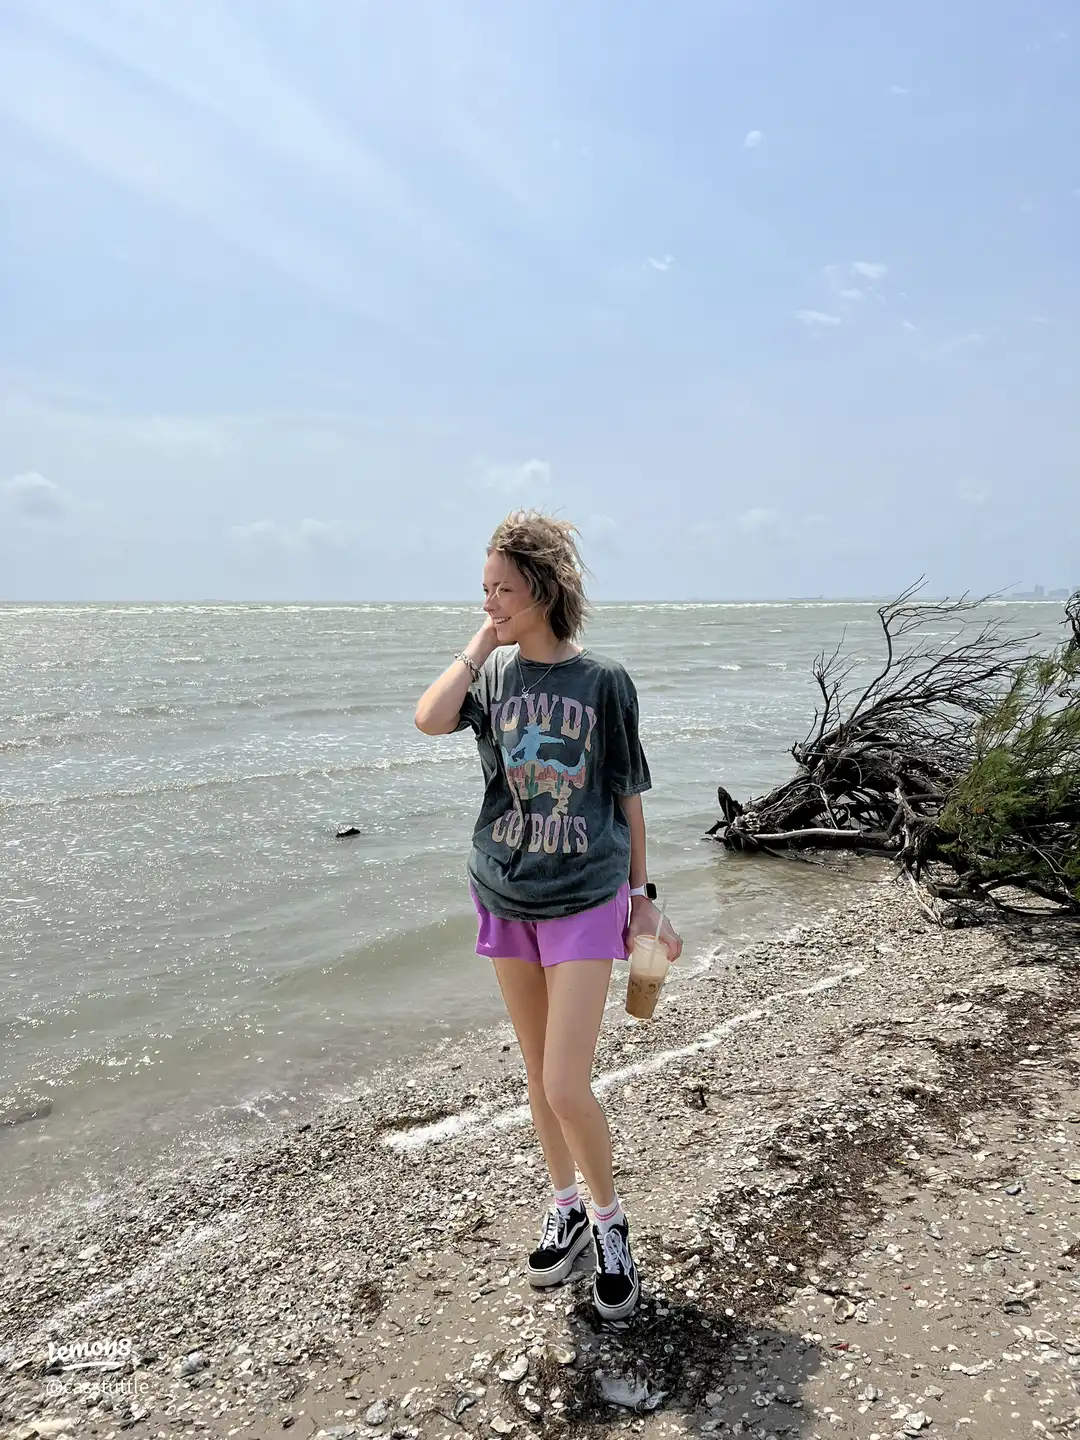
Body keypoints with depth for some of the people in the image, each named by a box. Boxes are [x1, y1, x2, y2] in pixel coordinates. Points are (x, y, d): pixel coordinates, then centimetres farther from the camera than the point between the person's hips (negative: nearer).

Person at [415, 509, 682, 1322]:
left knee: (567, 1086, -6)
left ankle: (609, 1220, 21)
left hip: (586, 900, -4)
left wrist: (643, 898, 1)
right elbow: (430, 719, -20)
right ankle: (565, 1207, 38)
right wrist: (483, 643, -12)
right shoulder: (493, 672, 0)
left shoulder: (603, 681, -8)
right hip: (507, 897, 4)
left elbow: (628, 795, -1)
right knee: (539, 1073, 16)